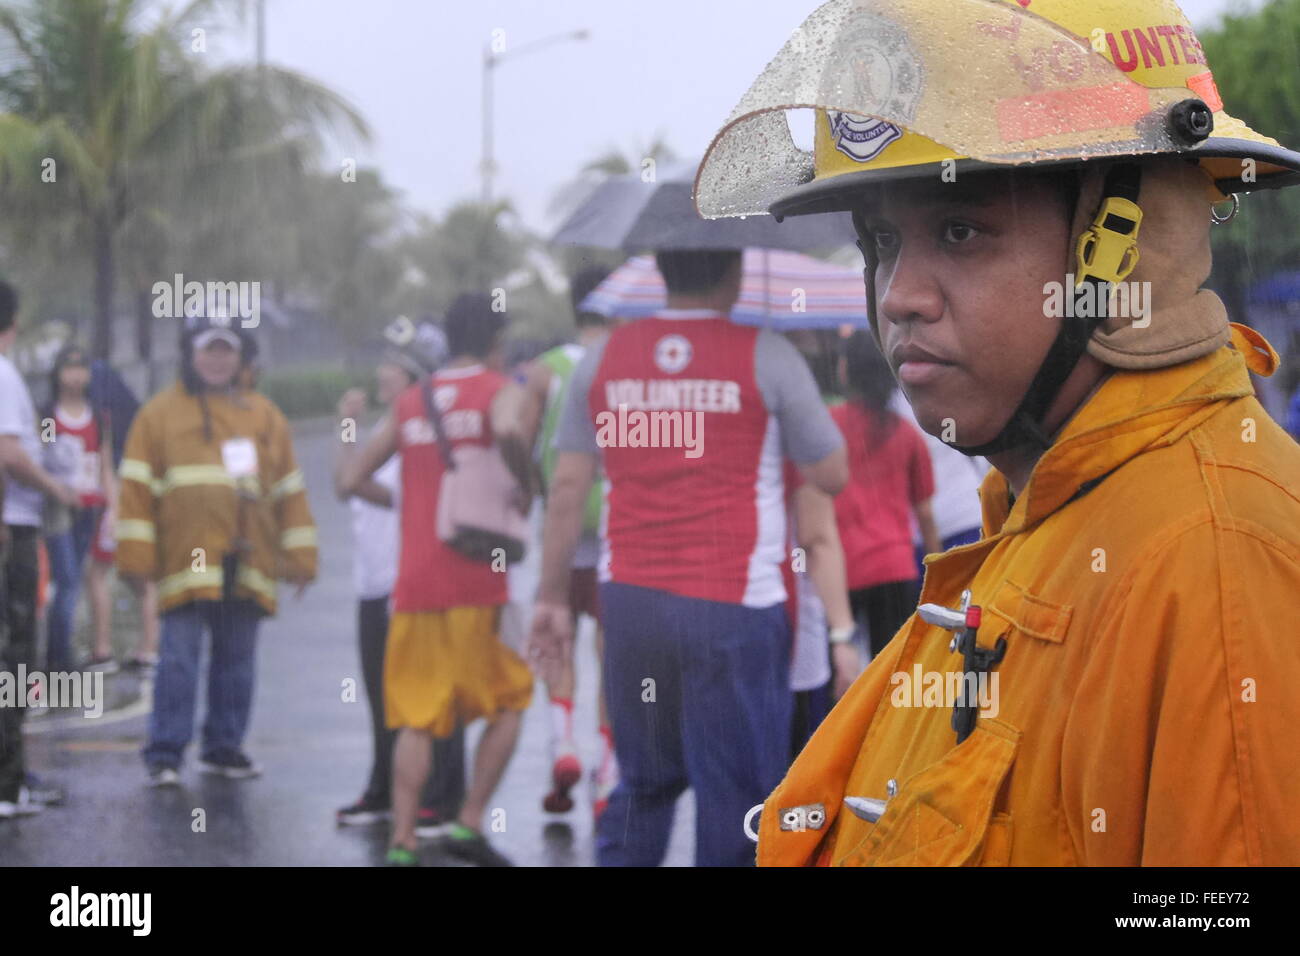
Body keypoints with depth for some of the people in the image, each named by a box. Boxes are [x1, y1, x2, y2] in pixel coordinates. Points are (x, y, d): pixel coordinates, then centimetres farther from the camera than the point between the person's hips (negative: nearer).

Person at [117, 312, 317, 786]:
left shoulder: (264, 416, 15)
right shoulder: (159, 413, 6)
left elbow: (290, 490, 16)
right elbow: (136, 489, 1)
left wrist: (300, 559, 12)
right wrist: (136, 558, -5)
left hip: (247, 565, 3)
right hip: (186, 564, -3)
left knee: (236, 660, 8)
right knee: (178, 658, -6)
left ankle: (224, 747, 19)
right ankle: (164, 753, -1)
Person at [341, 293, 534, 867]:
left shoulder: (410, 402, 13)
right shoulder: (497, 389, 0)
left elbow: (351, 481, 12)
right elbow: (507, 431, -25)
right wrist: (525, 486, -9)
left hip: (414, 582, 4)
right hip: (474, 582, -4)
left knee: (415, 718, 6)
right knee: (508, 702, 11)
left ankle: (402, 843, -2)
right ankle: (469, 823, 2)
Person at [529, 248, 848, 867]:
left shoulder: (604, 357, 7)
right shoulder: (766, 357, -4)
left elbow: (567, 486, 9)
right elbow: (832, 475, 0)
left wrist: (552, 596, 15)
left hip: (631, 601, 4)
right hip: (733, 606, -4)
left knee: (642, 786, 16)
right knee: (736, 794, 1)